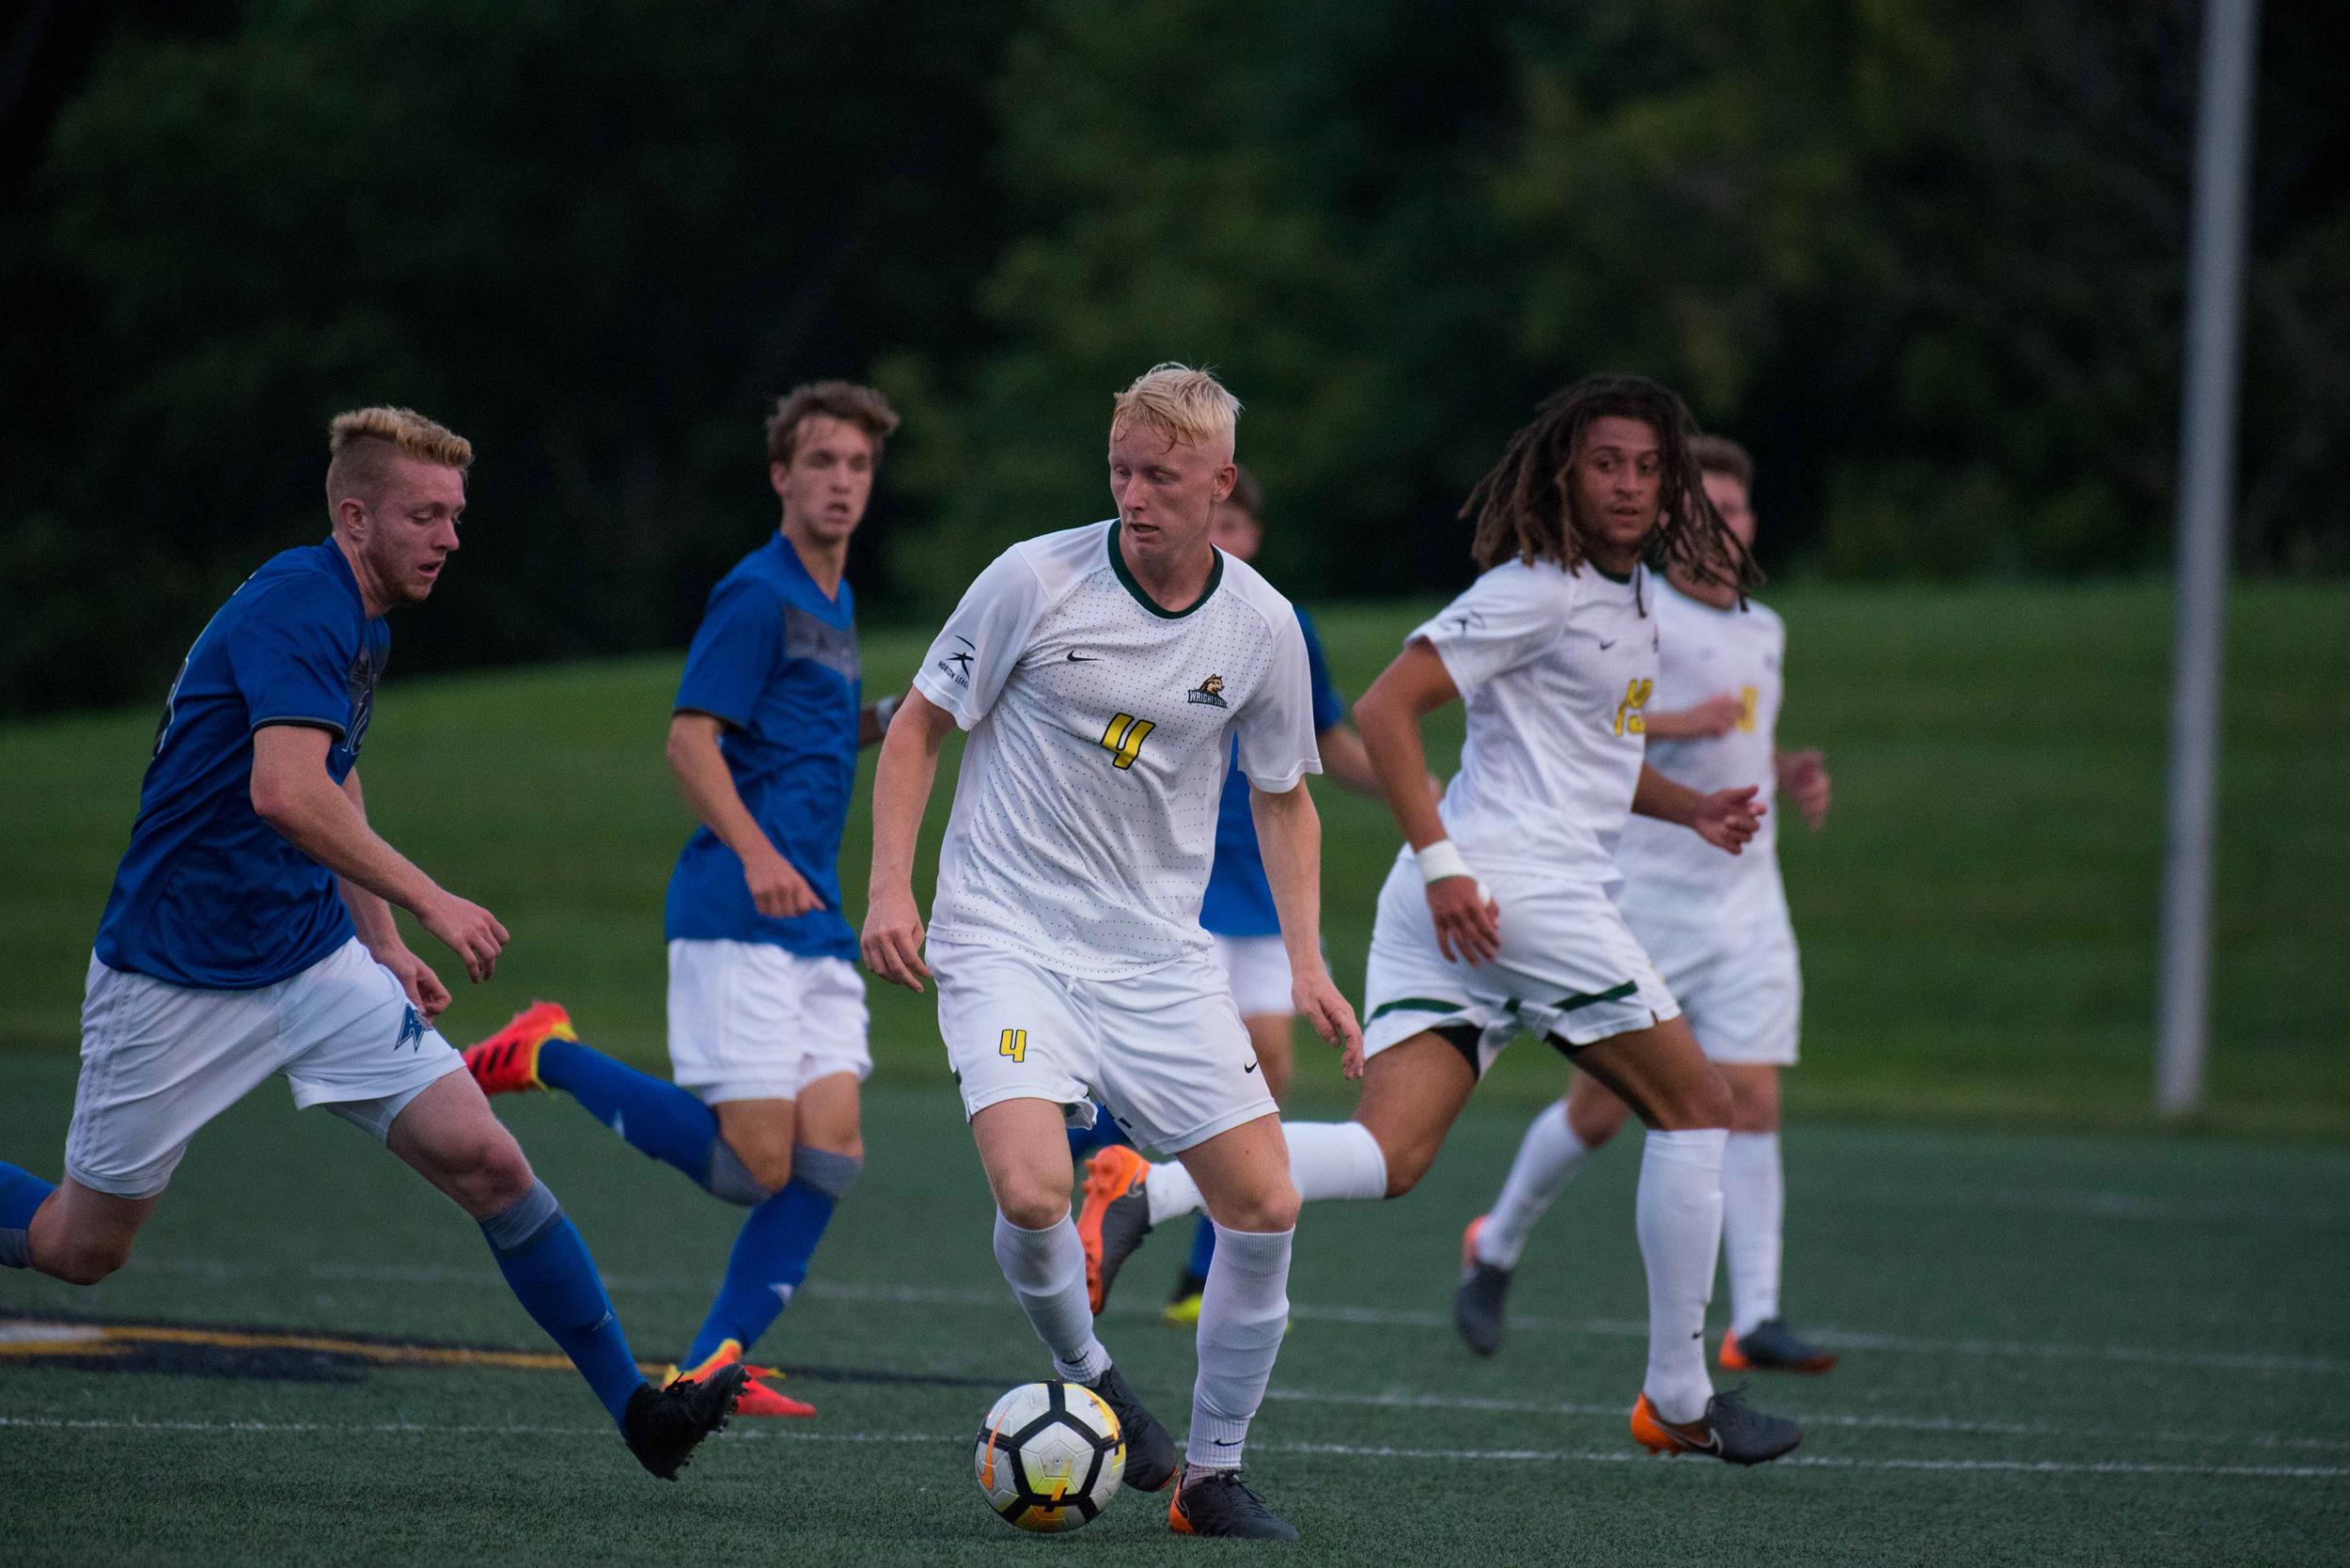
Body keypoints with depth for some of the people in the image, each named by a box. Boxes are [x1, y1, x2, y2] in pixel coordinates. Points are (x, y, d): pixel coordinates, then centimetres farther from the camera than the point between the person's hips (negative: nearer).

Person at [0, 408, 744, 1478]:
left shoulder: (360, 627, 11)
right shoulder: (297, 605, -18)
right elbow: (283, 790, -33)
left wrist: (385, 947, 29)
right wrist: (426, 899, -30)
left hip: (316, 961, 8)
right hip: (177, 975, -8)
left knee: (485, 1161, -8)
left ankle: (633, 1405, -8)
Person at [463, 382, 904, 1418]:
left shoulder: (834, 604, 19)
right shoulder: (757, 594, -8)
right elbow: (691, 741, -16)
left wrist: (885, 725, 12)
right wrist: (755, 853, -29)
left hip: (815, 921, 8)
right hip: (736, 916, -8)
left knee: (830, 1153, -5)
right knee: (753, 1166, -12)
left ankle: (713, 1365, -2)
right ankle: (549, 1056, 5)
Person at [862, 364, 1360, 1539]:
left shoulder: (1261, 627, 0)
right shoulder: (1037, 579, -9)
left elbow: (1282, 797, 14)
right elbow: (918, 725, 1)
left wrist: (1306, 964, 5)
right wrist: (890, 888, -8)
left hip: (1159, 953, 3)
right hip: (1007, 941, -3)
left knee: (1265, 1208, -4)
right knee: (1031, 1191, -25)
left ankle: (1212, 1473, 13)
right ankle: (1084, 1374, 6)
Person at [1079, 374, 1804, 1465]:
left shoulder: (1628, 594, 21)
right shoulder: (1537, 590, -8)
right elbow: (1385, 709, -14)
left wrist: (1685, 808, 20)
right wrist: (1441, 861, -21)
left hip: (1456, 896, 9)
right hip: (1514, 890, -9)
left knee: (1388, 1156, -5)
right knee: (1693, 1106, 5)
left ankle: (1146, 1198, -23)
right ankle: (1676, 1399, 11)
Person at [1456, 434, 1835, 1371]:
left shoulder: (1764, 632, 15)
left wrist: (1790, 775, 10)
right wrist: (1675, 723, -25)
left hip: (1746, 902, 5)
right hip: (1642, 900, -5)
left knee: (1752, 1100, -7)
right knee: (1601, 1108, 2)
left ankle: (1754, 1321, -10)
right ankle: (1497, 1247, 28)